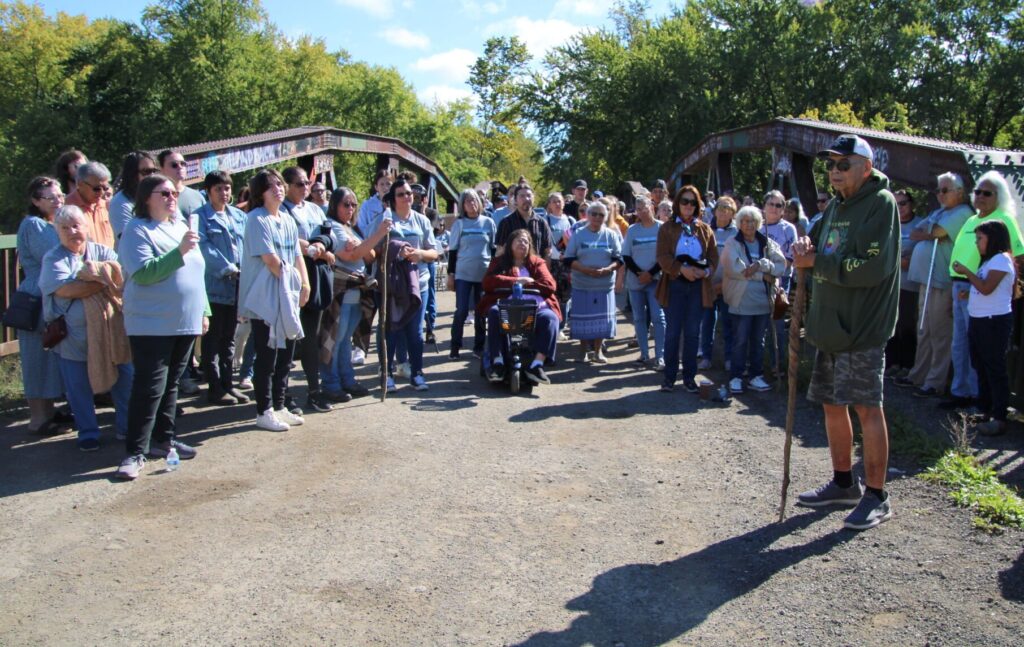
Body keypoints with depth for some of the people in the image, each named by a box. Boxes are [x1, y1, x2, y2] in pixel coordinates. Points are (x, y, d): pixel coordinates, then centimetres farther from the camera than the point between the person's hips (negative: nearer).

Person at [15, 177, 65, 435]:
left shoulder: (52, 225, 16)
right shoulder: (33, 225, -13)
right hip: (37, 300, -9)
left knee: (51, 356, 14)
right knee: (39, 357, -3)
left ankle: (48, 411, 24)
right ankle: (38, 418, 5)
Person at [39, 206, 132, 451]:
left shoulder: (103, 252, 6)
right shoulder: (54, 259, -4)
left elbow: (123, 278, -7)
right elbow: (66, 290, -21)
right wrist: (105, 281, -17)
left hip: (111, 332, 2)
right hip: (74, 337, -2)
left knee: (124, 379, 7)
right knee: (79, 387, 7)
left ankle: (126, 426, 23)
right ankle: (88, 433, 23)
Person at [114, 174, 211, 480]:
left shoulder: (181, 227, 15)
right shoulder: (138, 230, -7)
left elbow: (196, 272, 20)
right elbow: (143, 273, -19)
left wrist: (203, 311, 17)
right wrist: (179, 252, -25)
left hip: (185, 324, 7)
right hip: (152, 326, -7)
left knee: (170, 385, 14)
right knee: (150, 388, -8)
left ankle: (163, 440, 24)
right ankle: (136, 452, -2)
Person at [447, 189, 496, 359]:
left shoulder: (488, 222, 5)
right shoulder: (459, 223, 3)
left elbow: (494, 248, 11)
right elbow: (453, 250, 4)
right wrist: (450, 274, 0)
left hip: (485, 273, 2)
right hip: (463, 274, -1)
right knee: (462, 310, -7)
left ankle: (479, 346, 16)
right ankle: (455, 346, 4)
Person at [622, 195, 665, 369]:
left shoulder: (662, 228, -3)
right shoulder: (632, 230, 7)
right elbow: (626, 256, 5)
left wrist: (651, 273, -11)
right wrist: (639, 273, -9)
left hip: (655, 280, -4)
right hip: (635, 281, 4)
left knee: (658, 317, -9)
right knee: (639, 318, 7)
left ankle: (660, 356, -9)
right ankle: (644, 354, 14)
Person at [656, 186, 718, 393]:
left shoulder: (705, 229, 10)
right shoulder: (667, 228, 3)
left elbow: (714, 257, 6)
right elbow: (663, 257, -8)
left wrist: (706, 271, -15)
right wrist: (682, 269, -22)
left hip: (698, 285, 2)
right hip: (674, 284, -2)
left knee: (693, 332, 6)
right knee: (672, 332, 2)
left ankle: (689, 376, 14)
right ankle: (669, 376, 11)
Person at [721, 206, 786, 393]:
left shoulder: (768, 244, 10)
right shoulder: (732, 243, -1)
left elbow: (781, 267, -2)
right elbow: (735, 269, -16)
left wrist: (760, 264, -18)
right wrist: (764, 275, -12)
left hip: (763, 300, 4)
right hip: (741, 300, -4)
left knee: (758, 340, 11)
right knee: (740, 340, 0)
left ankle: (755, 376, 19)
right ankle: (735, 377, 9)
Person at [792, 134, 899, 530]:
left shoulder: (880, 203, -10)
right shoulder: (836, 206, 16)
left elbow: (871, 268, -21)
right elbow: (811, 250, 18)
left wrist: (816, 262, -13)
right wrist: (804, 248, -6)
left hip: (863, 328, -9)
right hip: (830, 324, 9)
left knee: (866, 408, -4)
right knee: (832, 405, 14)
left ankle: (877, 497, 7)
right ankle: (843, 484, 28)